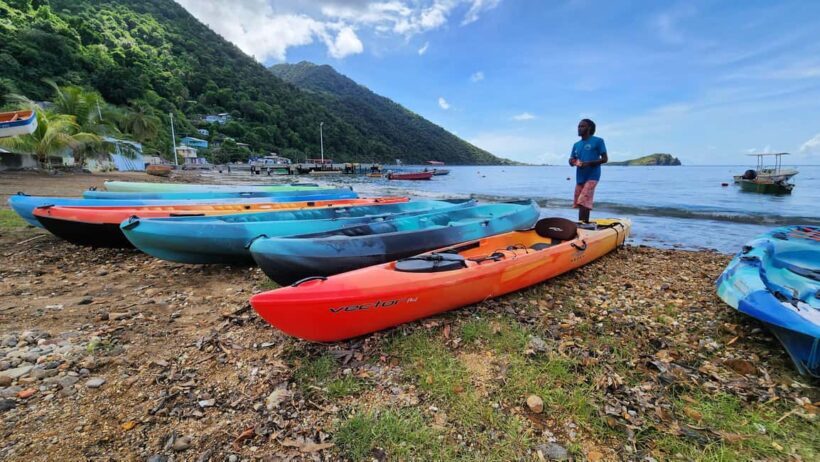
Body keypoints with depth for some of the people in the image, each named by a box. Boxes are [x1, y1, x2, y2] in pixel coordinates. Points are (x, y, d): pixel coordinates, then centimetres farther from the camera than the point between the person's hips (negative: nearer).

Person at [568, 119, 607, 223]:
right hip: (580, 177, 7)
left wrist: (588, 163, -19)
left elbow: (605, 159, -5)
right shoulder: (576, 145, 16)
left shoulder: (598, 141, -1)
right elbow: (571, 160, 13)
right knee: (580, 204, 9)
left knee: (583, 203, -19)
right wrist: (574, 162, -12)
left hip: (592, 176, -7)